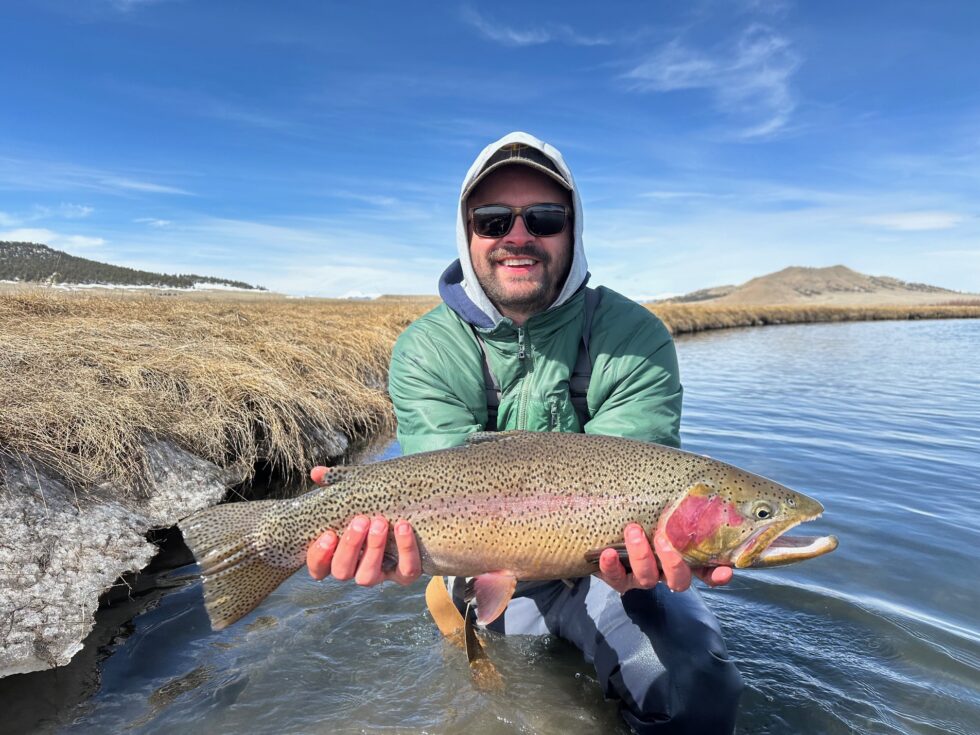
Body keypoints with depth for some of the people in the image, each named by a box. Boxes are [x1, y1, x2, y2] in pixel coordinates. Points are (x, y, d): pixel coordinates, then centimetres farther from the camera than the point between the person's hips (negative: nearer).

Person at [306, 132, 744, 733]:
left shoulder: (635, 339, -15)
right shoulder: (425, 352, -11)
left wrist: (643, 542, -45)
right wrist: (405, 532, -44)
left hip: (604, 569, -1)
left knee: (698, 685, -21)